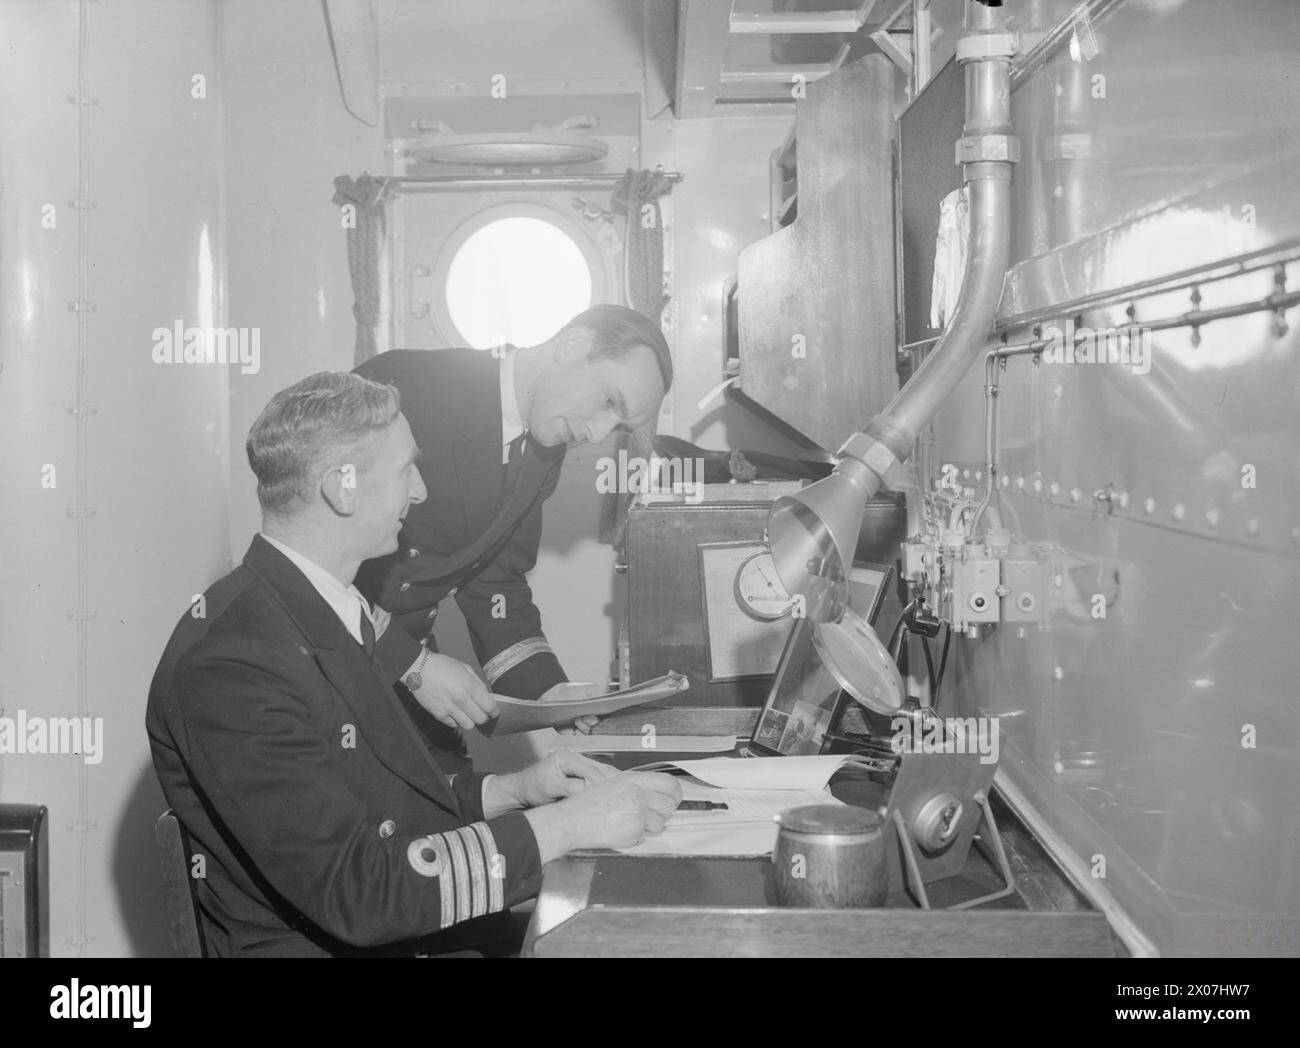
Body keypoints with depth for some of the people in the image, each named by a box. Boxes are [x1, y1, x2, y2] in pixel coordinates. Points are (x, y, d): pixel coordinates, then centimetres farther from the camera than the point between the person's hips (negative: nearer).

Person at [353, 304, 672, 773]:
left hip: (406, 654, 7)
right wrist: (413, 665, -25)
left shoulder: (543, 452, 3)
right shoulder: (401, 386, -23)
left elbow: (497, 580, 10)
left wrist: (546, 688, -5)